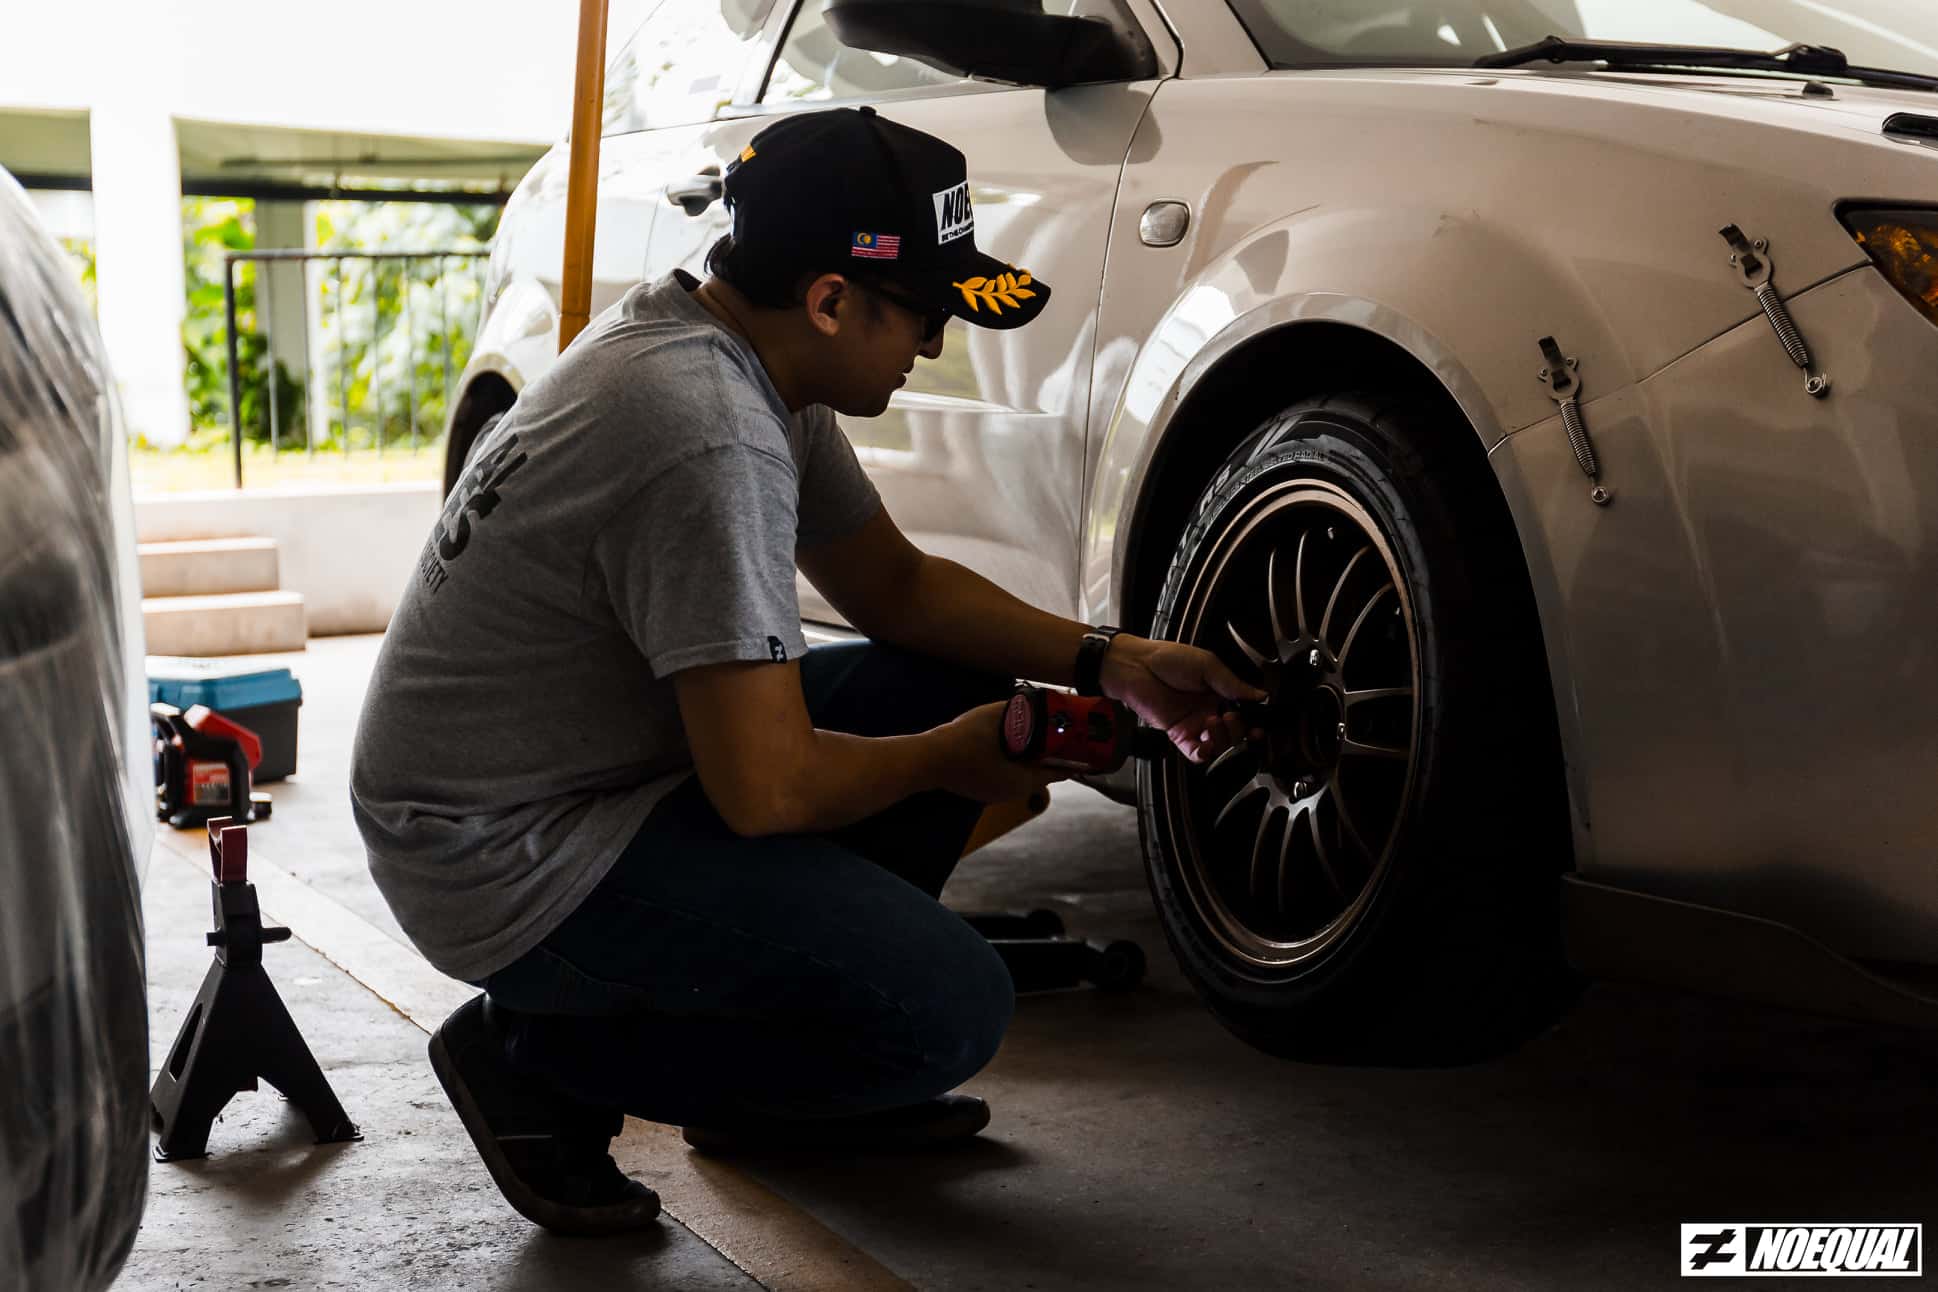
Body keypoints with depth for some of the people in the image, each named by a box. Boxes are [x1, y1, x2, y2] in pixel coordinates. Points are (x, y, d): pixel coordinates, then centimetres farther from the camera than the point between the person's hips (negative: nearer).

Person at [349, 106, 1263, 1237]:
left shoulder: (724, 350, 5)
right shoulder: (713, 441, -28)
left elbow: (893, 587, 15)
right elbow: (764, 790, -26)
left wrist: (1109, 663, 4)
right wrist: (947, 759, -7)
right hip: (507, 863, -10)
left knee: (949, 683, 9)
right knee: (951, 1012, -18)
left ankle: (766, 1089, 15)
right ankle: (544, 1057, -1)